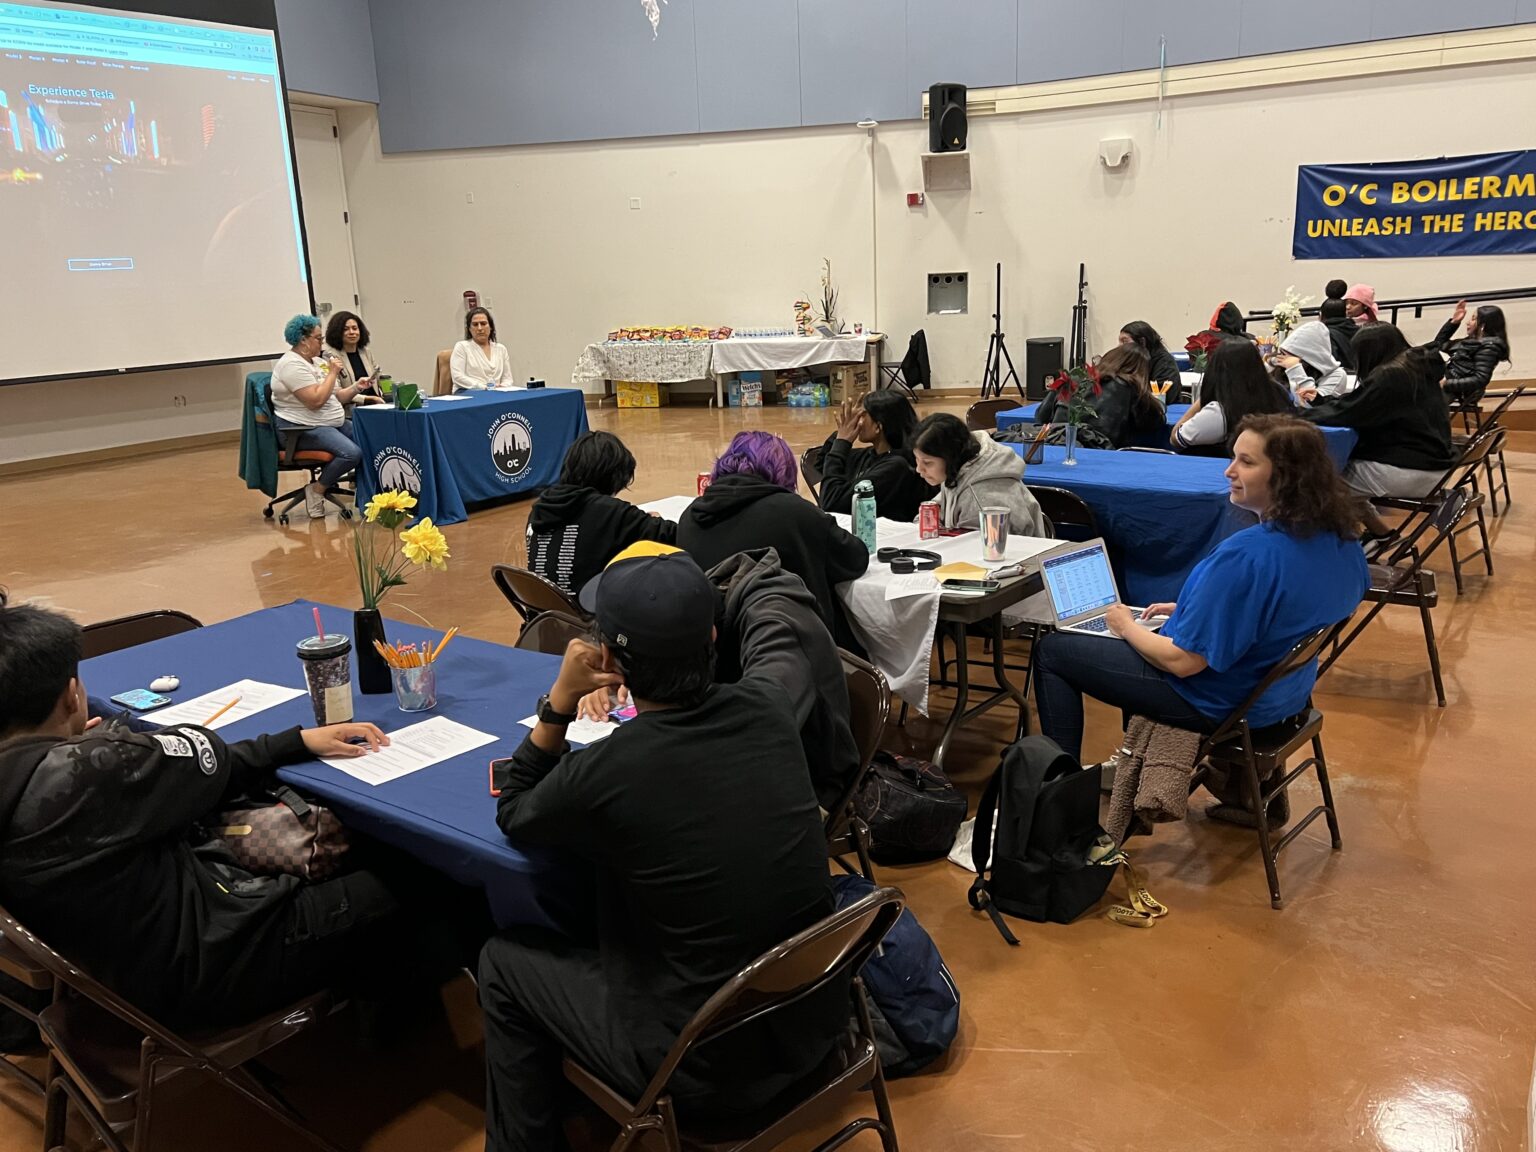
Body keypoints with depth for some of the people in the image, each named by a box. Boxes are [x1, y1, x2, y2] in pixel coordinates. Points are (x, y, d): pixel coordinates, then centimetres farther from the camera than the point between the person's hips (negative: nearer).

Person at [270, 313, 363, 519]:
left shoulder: (317, 362, 15)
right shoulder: (292, 365, -15)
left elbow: (336, 397, 17)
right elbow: (316, 400, -25)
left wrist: (355, 388, 0)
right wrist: (332, 373, -14)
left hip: (334, 423, 10)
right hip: (303, 430, -10)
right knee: (351, 453, -29)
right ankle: (317, 490, -10)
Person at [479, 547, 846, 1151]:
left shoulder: (602, 774, -26)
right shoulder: (767, 708, -12)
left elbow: (513, 812, 0)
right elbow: (776, 647, 16)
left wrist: (559, 701, -8)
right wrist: (693, 604, 30)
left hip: (711, 1070, -5)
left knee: (504, 963, 15)